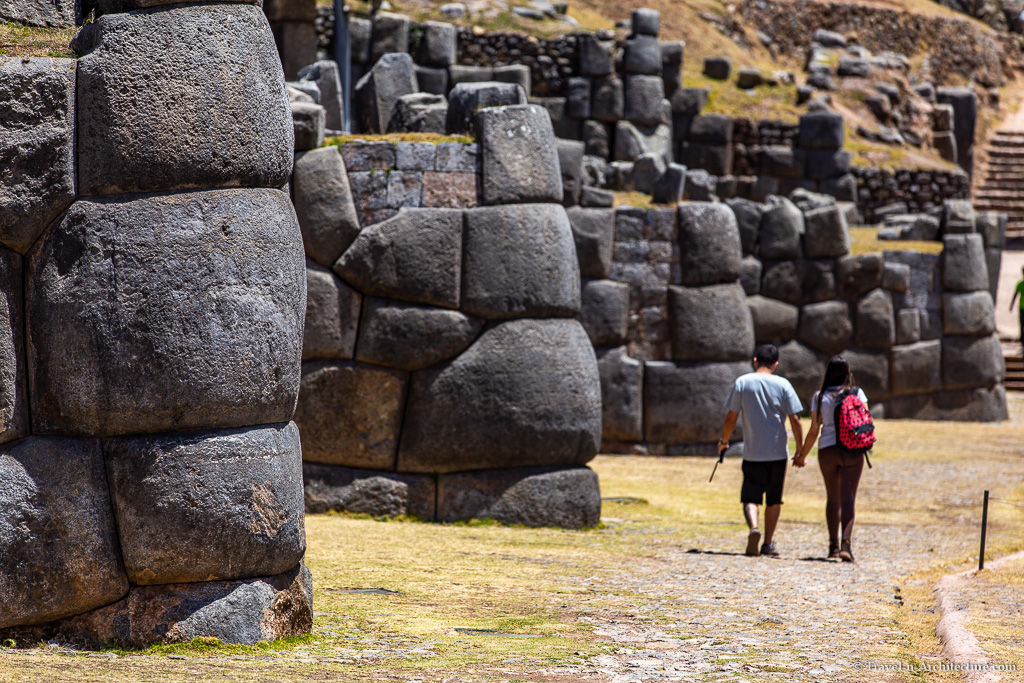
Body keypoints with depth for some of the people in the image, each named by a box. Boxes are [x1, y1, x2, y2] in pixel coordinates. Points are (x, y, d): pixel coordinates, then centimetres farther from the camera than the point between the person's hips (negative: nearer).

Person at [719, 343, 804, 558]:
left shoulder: (742, 383, -2)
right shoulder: (783, 385, -1)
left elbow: (731, 418, -1)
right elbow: (795, 420, -4)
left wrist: (724, 441, 16)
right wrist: (800, 449, 5)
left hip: (752, 453, -1)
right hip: (778, 452, 1)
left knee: (750, 497, 2)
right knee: (774, 499, 13)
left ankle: (753, 527, -26)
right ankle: (769, 543, 15)